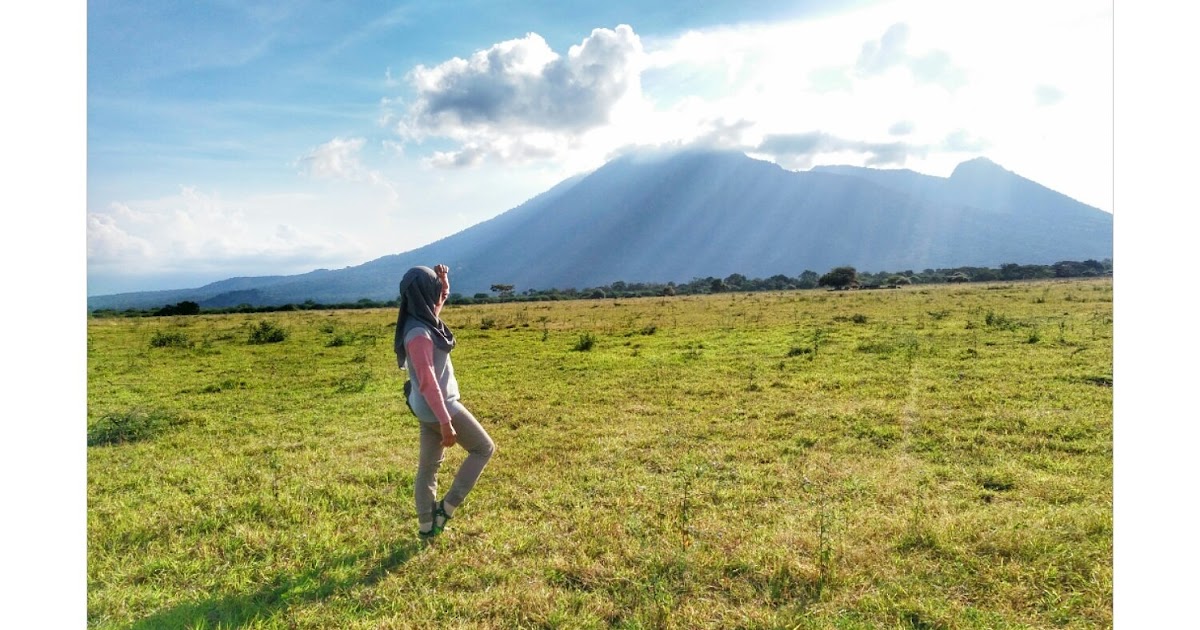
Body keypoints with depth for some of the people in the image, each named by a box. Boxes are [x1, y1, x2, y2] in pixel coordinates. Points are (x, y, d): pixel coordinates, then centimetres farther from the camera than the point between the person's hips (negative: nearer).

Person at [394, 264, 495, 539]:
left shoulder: (423, 320, 2)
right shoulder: (419, 334, -25)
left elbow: (441, 298, 21)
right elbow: (428, 382, -27)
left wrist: (443, 279, -1)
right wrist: (446, 422, -25)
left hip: (431, 408, 9)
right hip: (439, 407, -9)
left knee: (428, 466, 16)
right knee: (484, 448, 7)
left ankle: (426, 526, 27)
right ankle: (446, 507, 9)